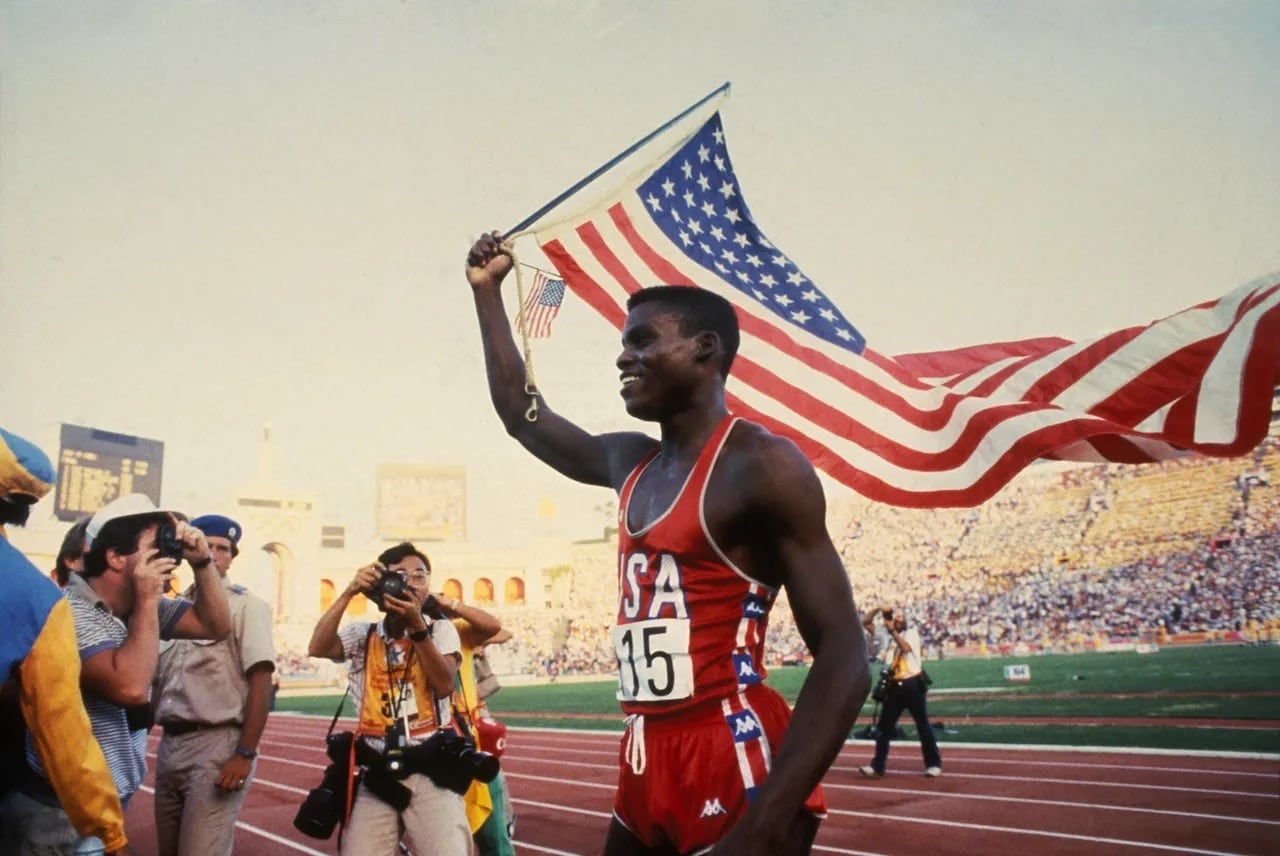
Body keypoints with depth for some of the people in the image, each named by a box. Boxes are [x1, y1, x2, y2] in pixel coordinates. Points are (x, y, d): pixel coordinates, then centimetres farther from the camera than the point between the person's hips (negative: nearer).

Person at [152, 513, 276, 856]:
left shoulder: (245, 606, -3)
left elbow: (261, 682, -10)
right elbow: (158, 679, 19)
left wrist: (246, 754, -17)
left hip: (218, 744, -6)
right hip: (170, 744, 6)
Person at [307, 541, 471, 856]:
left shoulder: (440, 631, 7)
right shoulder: (362, 634, 9)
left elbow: (444, 685, -9)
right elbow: (317, 648, -9)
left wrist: (417, 626, -16)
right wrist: (349, 592, -14)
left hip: (430, 772, -1)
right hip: (376, 774, 2)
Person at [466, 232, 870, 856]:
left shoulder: (761, 465, -11)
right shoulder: (629, 464, 12)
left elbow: (843, 659, -17)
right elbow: (521, 413, 29)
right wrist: (487, 290, 28)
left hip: (737, 760, -8)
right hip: (646, 762, 8)